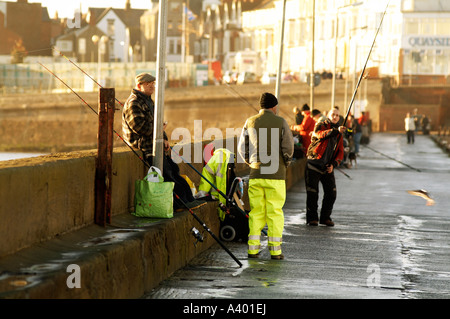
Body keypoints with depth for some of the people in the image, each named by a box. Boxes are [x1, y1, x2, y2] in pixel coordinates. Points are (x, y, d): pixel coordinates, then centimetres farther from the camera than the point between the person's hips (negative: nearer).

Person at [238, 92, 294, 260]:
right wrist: (286, 163, 11)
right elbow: (288, 147, -7)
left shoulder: (250, 122, 5)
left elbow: (242, 147, 9)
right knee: (275, 212, 2)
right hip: (276, 174, -3)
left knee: (256, 212, 9)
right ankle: (275, 250, 1)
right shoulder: (280, 122, -4)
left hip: (255, 174, 3)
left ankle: (253, 248, 7)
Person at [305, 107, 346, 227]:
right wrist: (336, 130, -40)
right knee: (312, 194, -4)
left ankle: (325, 217, 14)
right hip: (314, 165, -5)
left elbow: (340, 152, 10)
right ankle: (312, 218, 7)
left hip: (327, 167, 5)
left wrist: (334, 164, -8)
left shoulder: (339, 135, 13)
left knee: (331, 193, 0)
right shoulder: (320, 126, -3)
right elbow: (321, 134, -26)